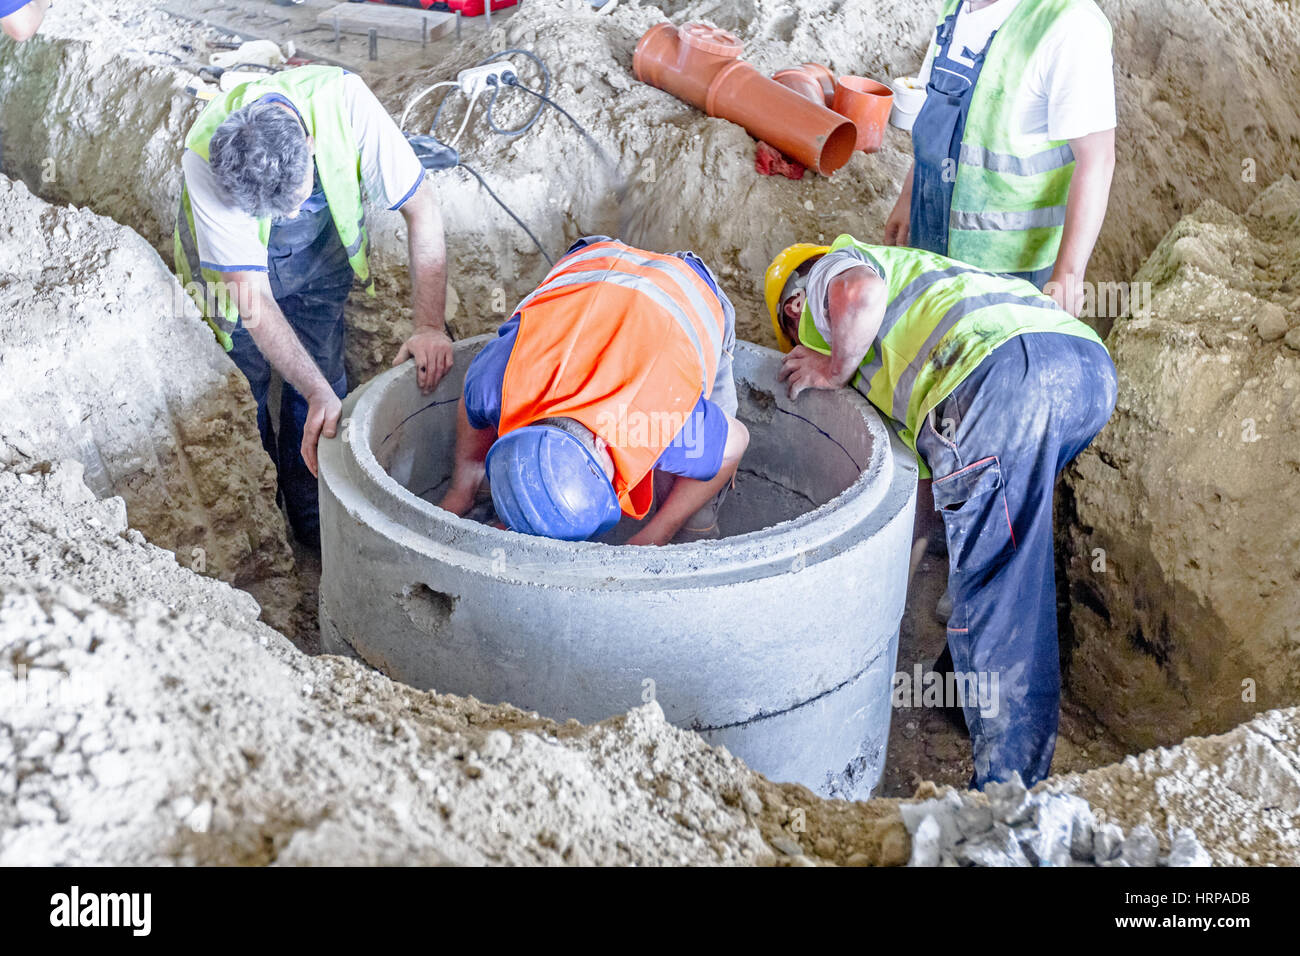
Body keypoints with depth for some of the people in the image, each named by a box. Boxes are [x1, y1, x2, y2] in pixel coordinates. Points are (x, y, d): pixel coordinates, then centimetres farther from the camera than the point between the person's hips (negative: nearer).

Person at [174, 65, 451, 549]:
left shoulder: (344, 100, -39)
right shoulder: (204, 159, -39)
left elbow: (421, 208, -29)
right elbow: (252, 297, -34)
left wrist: (430, 325, -35)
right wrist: (320, 394, -40)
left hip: (320, 243, 1)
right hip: (238, 255, -1)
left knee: (322, 371, -3)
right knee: (246, 386, -2)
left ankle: (313, 522, 14)